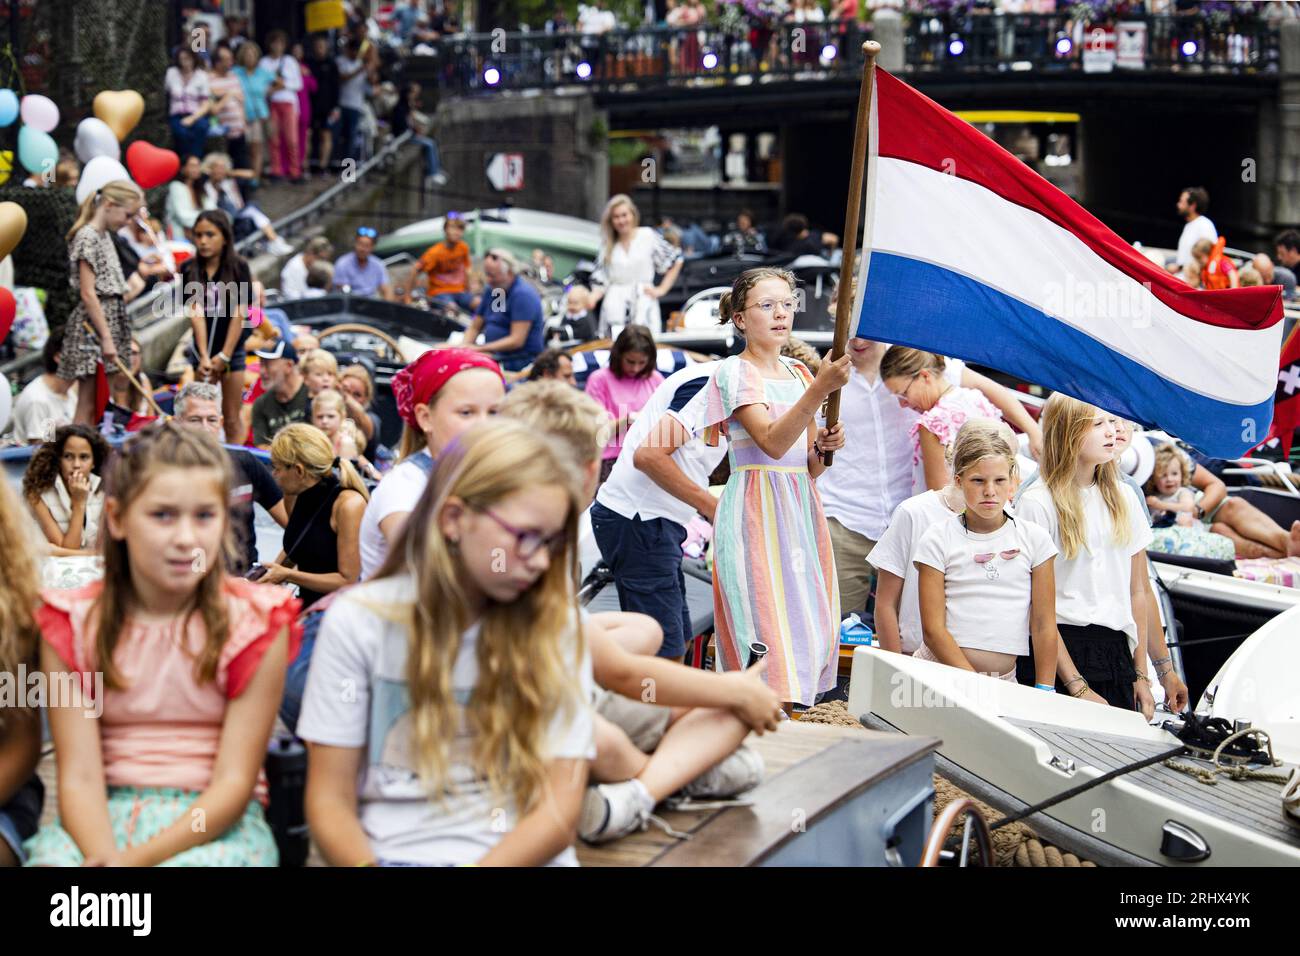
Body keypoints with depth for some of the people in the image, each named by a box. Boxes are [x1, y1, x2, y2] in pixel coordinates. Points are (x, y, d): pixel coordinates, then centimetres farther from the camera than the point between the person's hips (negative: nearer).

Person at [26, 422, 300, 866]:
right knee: (50, 858, -31)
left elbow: (233, 782, -8)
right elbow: (79, 775, -6)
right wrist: (104, 855, -28)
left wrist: (137, 858, -22)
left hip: (216, 822, -1)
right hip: (105, 816, 1)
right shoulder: (75, 625, 2)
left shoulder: (253, 625, -3)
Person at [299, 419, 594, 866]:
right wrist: (364, 863, -15)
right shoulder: (358, 620, 6)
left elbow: (560, 812, 3)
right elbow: (330, 802, 5)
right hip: (390, 850, -1)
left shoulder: (554, 626, 8)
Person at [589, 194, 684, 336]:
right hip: (615, 306, 2)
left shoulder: (648, 236, 3)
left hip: (643, 303, -2)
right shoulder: (607, 245, 13)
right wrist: (592, 299, -9)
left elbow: (676, 260, 8)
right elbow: (600, 281, 10)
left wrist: (662, 289, 4)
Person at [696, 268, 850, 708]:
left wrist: (825, 446, -3)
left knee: (806, 630, 3)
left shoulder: (799, 373, 17)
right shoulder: (736, 372, -4)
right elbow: (772, 442, -21)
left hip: (800, 510, 7)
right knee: (770, 627, -13)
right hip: (757, 510, -7)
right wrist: (820, 389, -27)